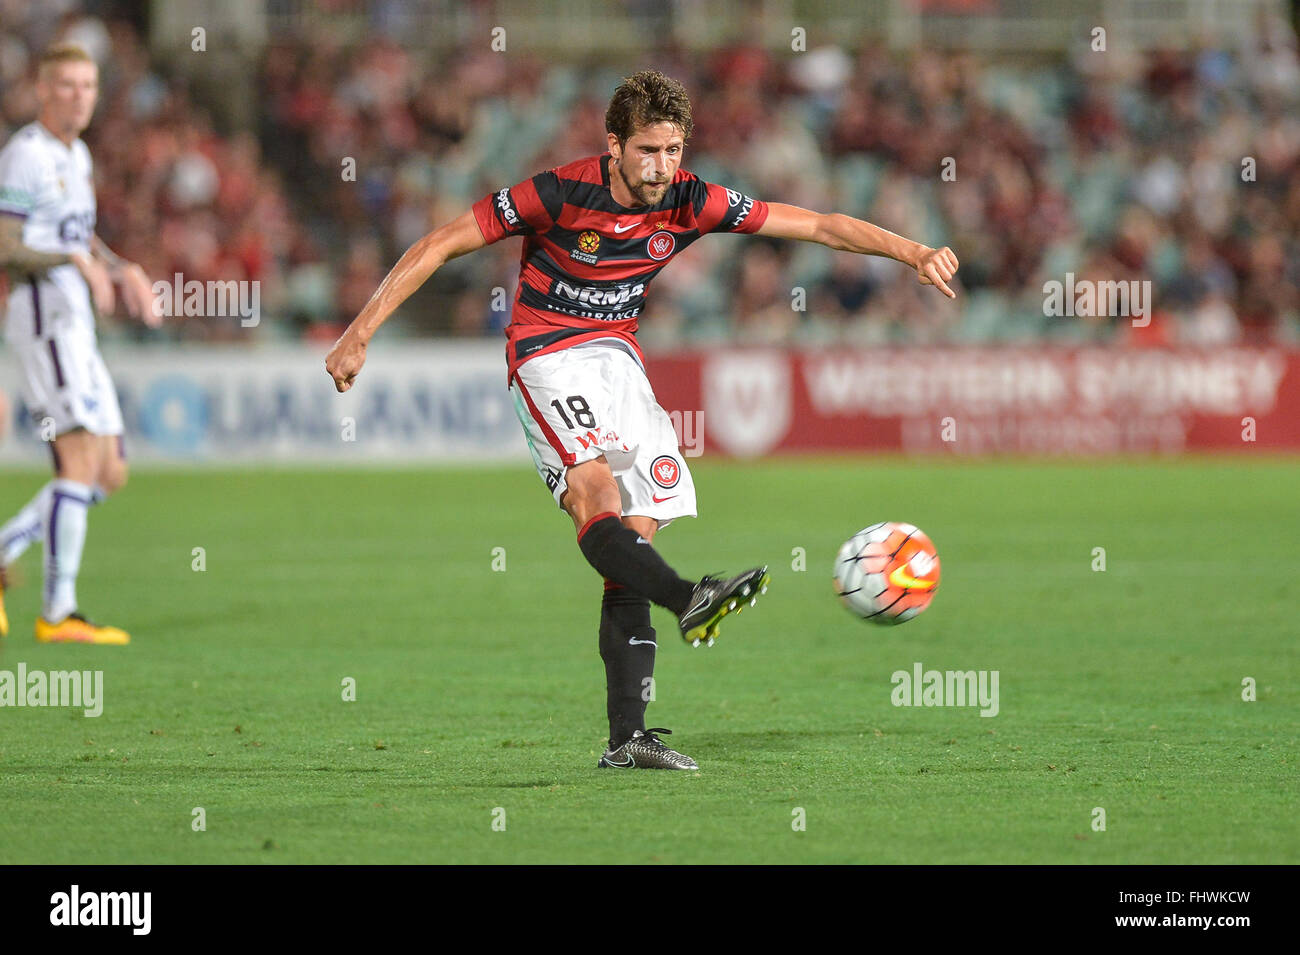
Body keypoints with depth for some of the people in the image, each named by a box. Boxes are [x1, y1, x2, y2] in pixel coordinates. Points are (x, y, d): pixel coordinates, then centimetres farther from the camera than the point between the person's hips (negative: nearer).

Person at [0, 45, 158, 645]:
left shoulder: (76, 156, 18)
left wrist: (124, 270, 12)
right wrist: (77, 261, -25)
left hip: (76, 329, 9)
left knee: (109, 475, 6)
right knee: (82, 459, -16)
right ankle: (58, 613, -15)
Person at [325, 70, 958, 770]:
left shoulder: (690, 202, -5)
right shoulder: (560, 194, -17)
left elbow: (817, 225, -2)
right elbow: (440, 245, -12)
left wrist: (915, 253, -12)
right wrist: (359, 335, -15)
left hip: (619, 357, 5)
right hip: (547, 354, -5)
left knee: (638, 535, -5)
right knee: (594, 488, -32)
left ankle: (626, 738, -8)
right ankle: (690, 601, -57)